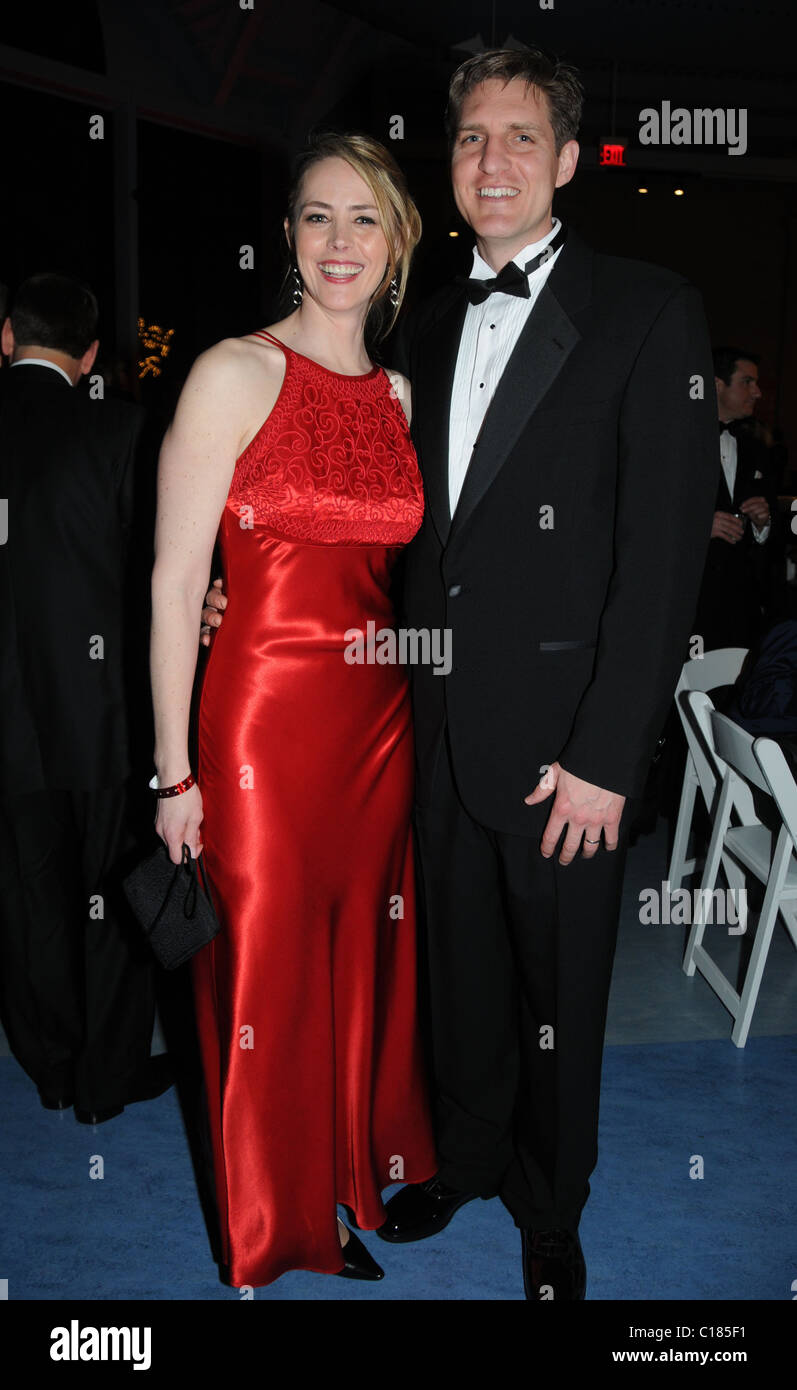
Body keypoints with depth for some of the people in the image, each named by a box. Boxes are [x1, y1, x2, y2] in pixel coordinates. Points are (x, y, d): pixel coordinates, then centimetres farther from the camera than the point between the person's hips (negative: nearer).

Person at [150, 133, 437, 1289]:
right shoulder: (236, 373, -6)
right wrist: (174, 768, -13)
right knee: (269, 986, 7)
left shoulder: (402, 395, 11)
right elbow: (175, 580, -10)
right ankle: (271, 1239, 29)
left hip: (382, 723, 5)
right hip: (264, 715, -5)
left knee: (365, 973, 15)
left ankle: (354, 1197, 37)